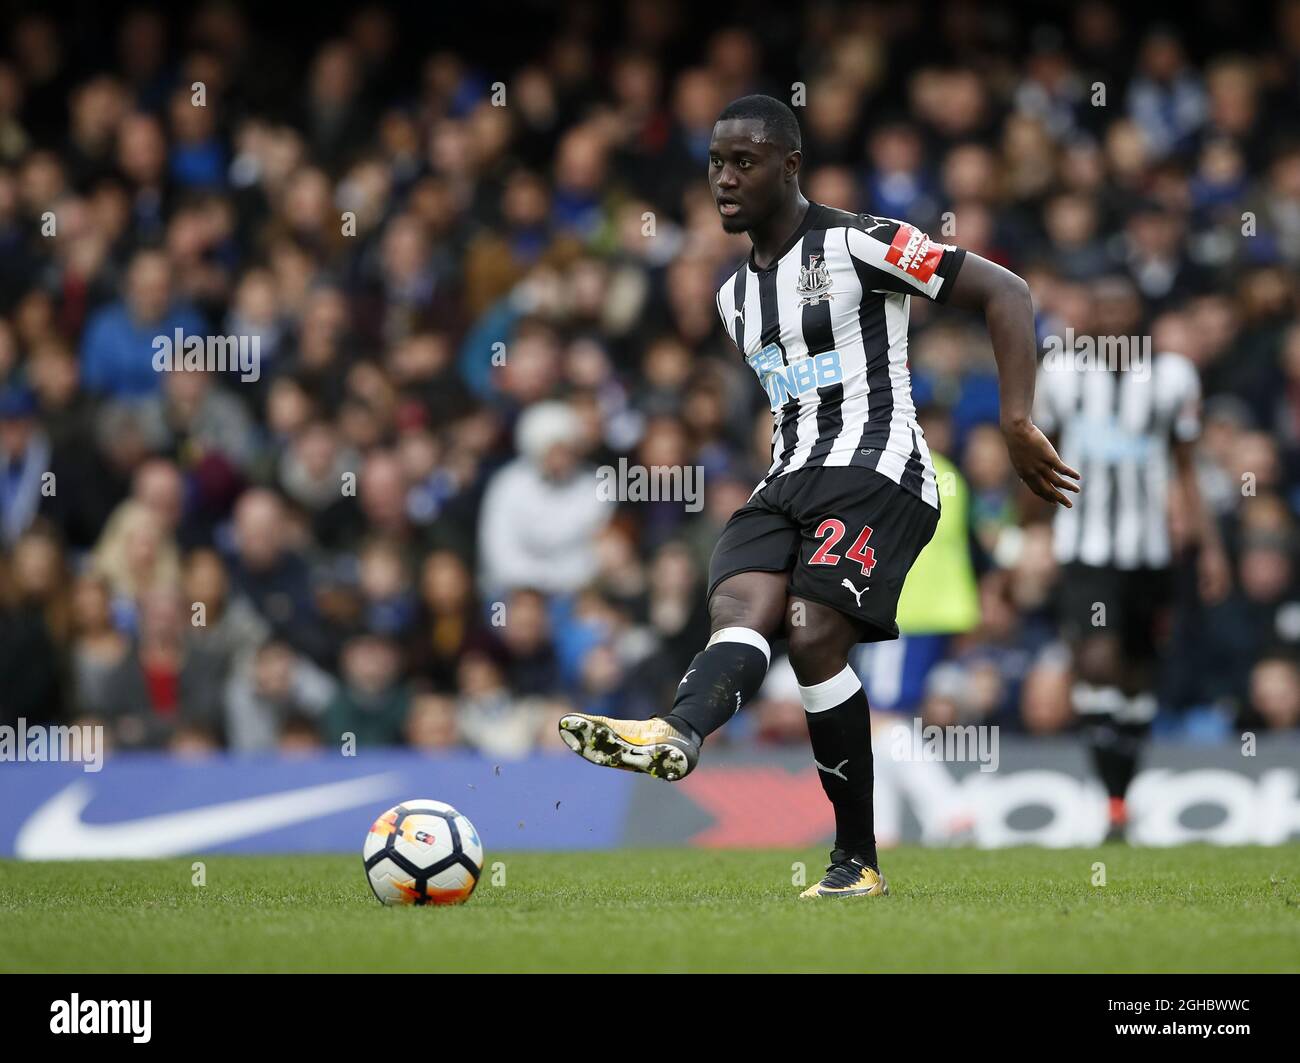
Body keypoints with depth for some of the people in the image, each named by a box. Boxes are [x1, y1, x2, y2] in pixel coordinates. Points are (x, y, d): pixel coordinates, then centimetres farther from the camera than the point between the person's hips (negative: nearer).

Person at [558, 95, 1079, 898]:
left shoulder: (861, 245, -4)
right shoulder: (736, 295, 20)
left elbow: (1005, 293, -6)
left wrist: (1018, 423, -14)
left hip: (876, 471, -6)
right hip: (789, 479, 6)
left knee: (813, 634, -26)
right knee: (738, 605, -23)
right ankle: (677, 734, -46)